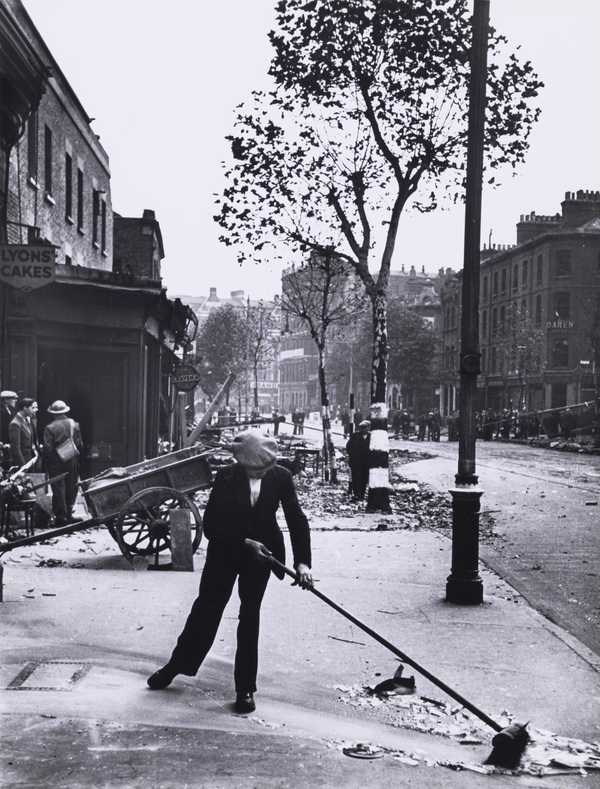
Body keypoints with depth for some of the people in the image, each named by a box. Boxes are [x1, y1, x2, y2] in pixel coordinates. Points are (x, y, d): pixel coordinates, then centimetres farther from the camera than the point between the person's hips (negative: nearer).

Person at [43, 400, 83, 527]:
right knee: (71, 489, 12)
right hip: (72, 463, 3)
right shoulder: (74, 424, 0)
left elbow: (47, 448, -12)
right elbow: (80, 445, 3)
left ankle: (60, 516, 2)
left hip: (56, 463, -3)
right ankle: (68, 515, 17)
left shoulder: (50, 428, -11)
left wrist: (47, 463, 1)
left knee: (58, 489, 2)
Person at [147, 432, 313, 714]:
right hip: (225, 551, 0)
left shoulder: (281, 477, -15)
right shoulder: (226, 477, -19)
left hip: (260, 552, 1)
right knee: (206, 608, 9)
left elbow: (297, 519, -14)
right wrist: (244, 542, -25)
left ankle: (245, 688, 12)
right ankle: (177, 665, 30)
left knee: (250, 615, 3)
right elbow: (211, 525, -17)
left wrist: (302, 562, -24)